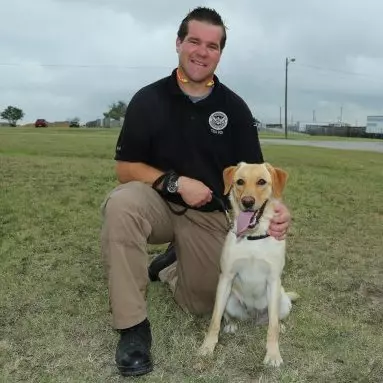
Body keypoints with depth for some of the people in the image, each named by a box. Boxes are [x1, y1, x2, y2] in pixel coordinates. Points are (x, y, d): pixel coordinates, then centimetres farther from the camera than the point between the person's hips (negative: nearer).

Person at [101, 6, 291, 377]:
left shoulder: (234, 107, -4)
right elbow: (125, 167, -8)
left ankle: (172, 265, 32)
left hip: (207, 216, 2)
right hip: (156, 204, -1)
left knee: (206, 303, -3)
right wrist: (175, 182, -22)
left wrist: (274, 206, -26)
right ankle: (133, 326, -23)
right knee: (121, 201, -35)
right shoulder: (148, 99, -8)